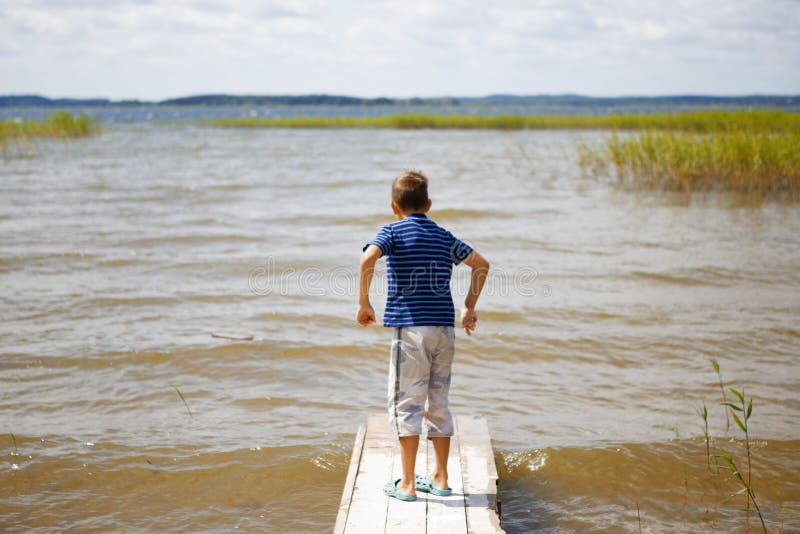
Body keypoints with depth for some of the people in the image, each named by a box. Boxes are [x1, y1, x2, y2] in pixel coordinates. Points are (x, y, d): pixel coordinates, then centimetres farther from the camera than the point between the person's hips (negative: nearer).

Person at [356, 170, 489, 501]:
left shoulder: (393, 231, -1)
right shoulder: (444, 236, 14)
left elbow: (367, 259, -20)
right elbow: (481, 264, 19)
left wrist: (363, 303, -11)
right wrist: (469, 308, 23)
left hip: (410, 328, -5)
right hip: (444, 328, 5)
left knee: (406, 404, -1)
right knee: (438, 404, 14)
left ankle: (407, 484, 0)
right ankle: (440, 478, 20)